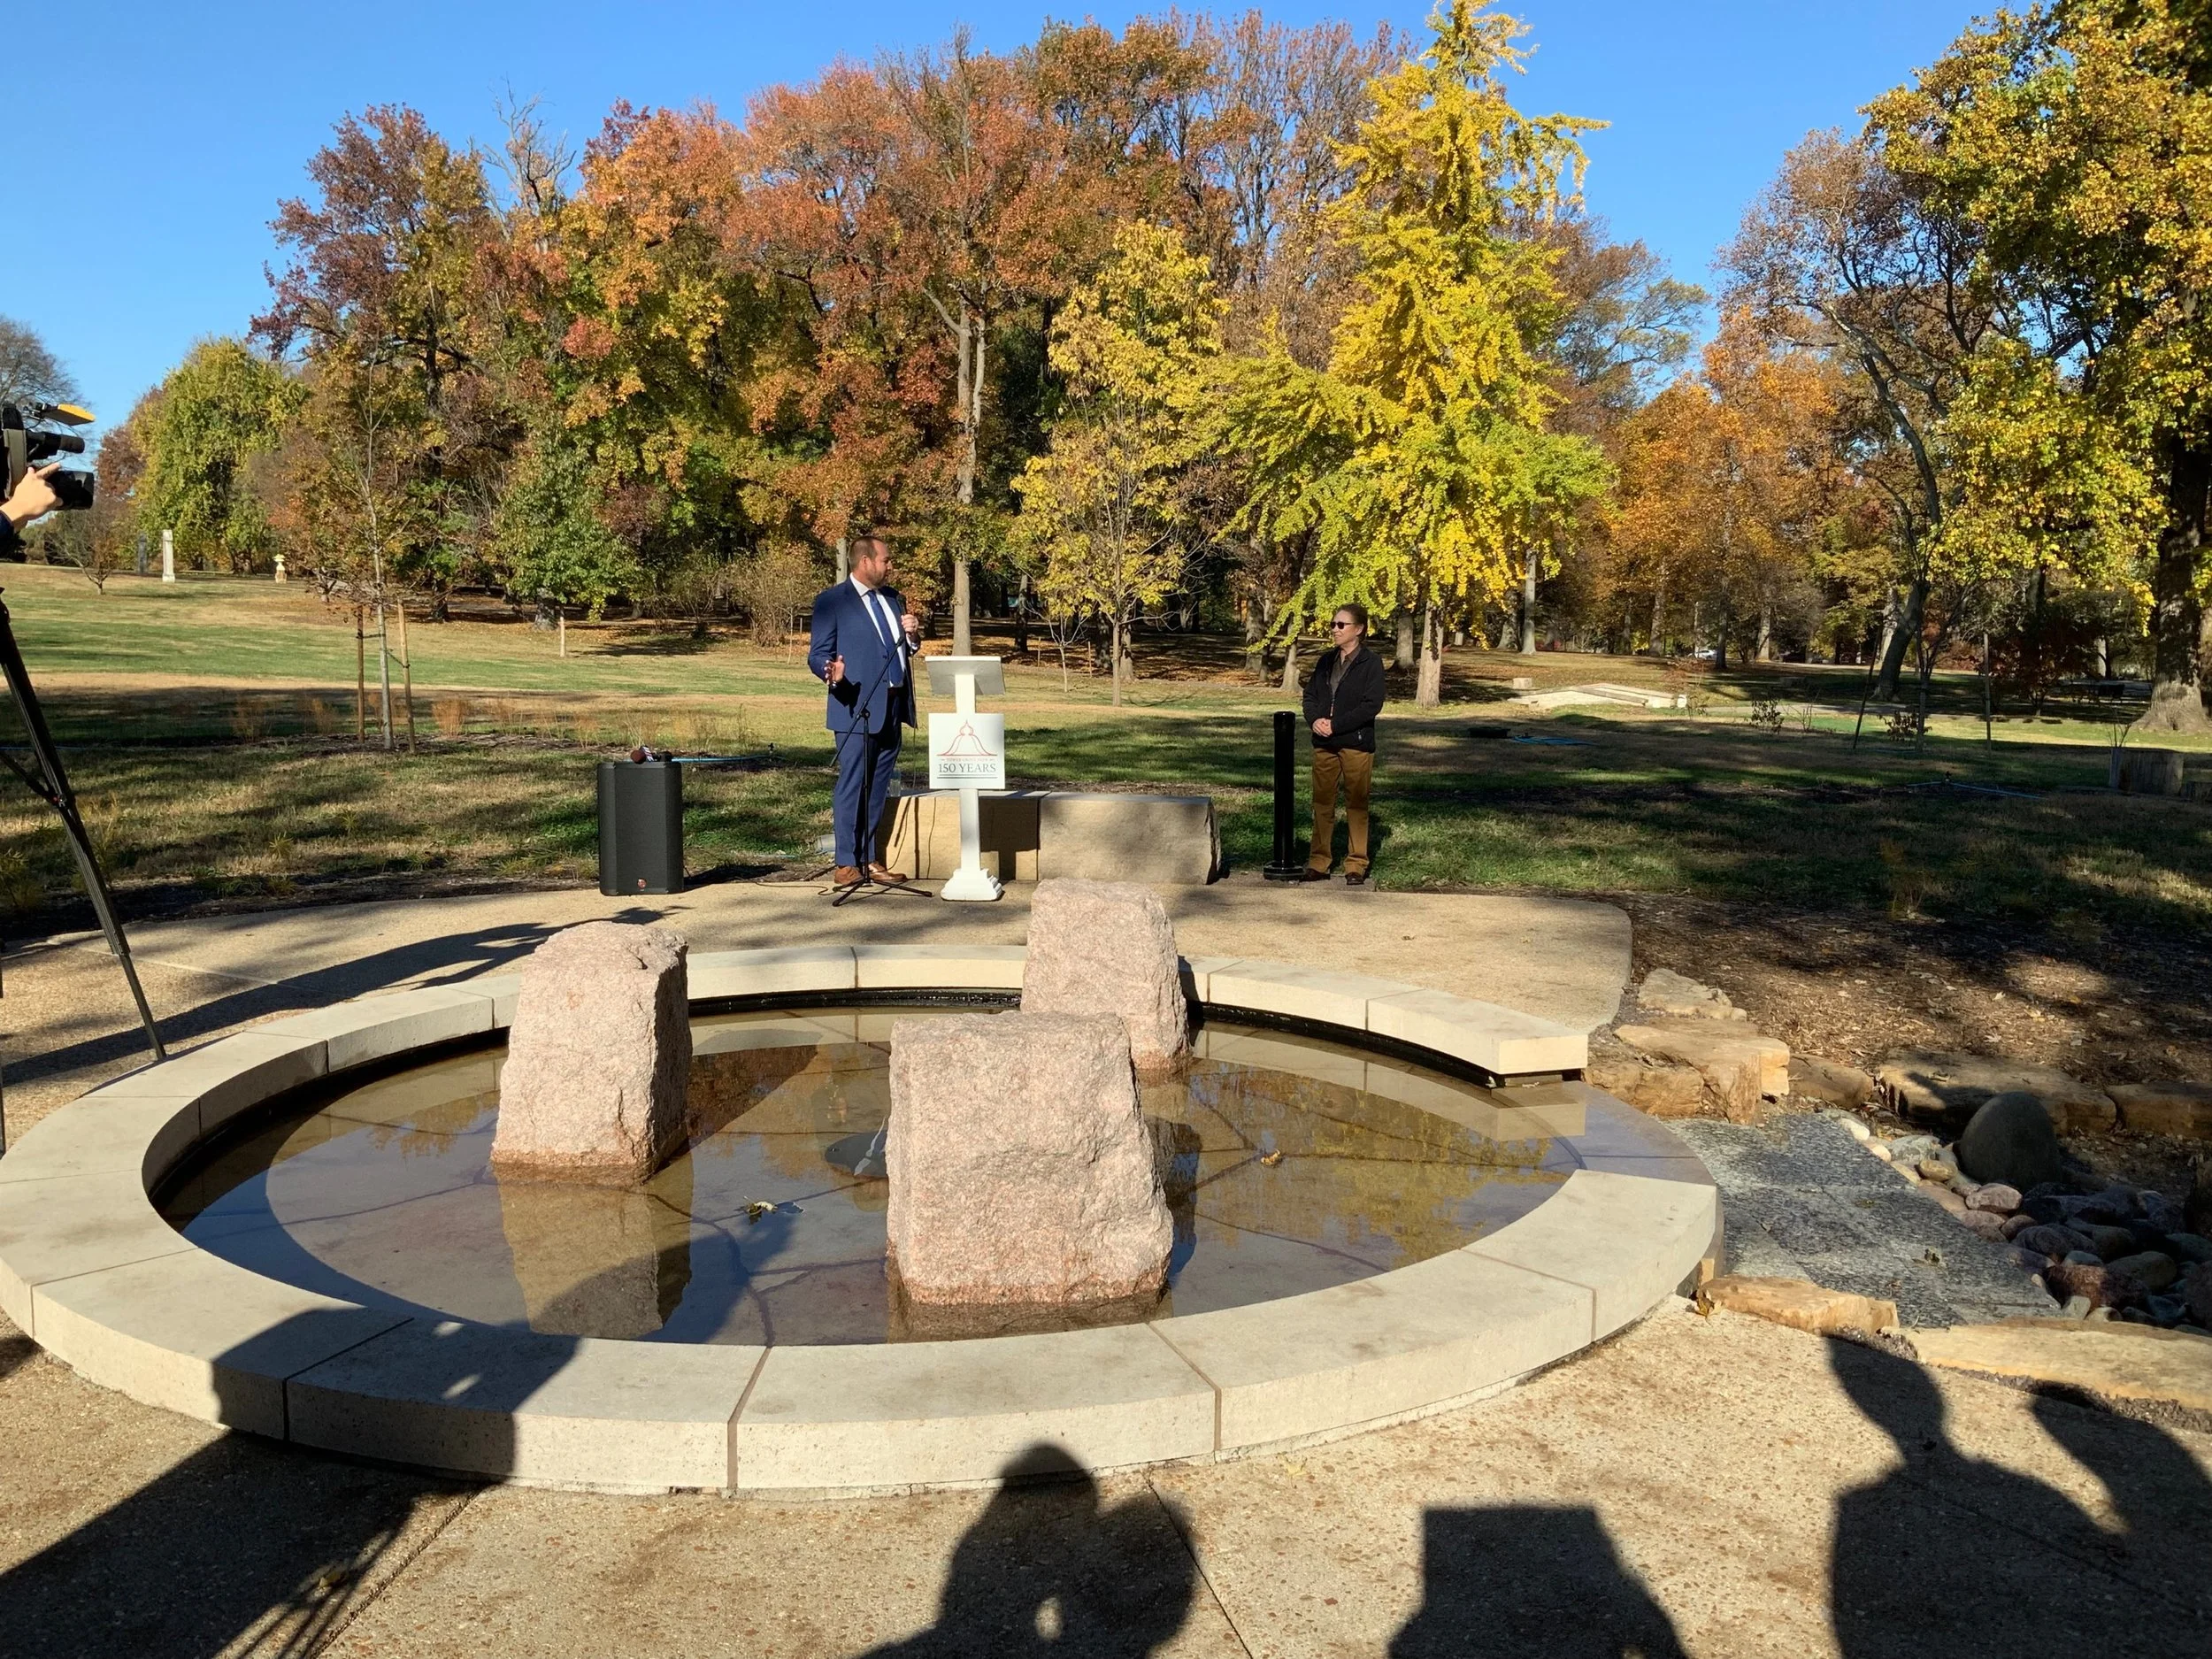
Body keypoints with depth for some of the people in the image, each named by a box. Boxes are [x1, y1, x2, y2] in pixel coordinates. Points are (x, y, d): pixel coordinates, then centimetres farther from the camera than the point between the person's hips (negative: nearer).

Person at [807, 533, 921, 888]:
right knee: (852, 787, -4)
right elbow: (817, 654, -6)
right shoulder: (831, 601, -4)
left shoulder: (892, 598, 17)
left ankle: (869, 859, 17)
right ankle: (846, 864, 2)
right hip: (857, 708, -7)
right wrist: (830, 672, -28)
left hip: (893, 707, 7)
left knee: (878, 789, 10)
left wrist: (912, 635, 2)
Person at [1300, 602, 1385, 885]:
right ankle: (1318, 862, 14)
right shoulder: (1326, 662, 14)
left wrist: (1336, 725, -17)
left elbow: (1373, 704, -13)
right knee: (1322, 803, 7)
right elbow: (1310, 695, 14)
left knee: (1357, 804, 2)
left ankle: (1356, 865, 9)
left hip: (1356, 744, -5)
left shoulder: (1371, 663, -5)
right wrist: (1314, 720, -8)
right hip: (1324, 744, 5)